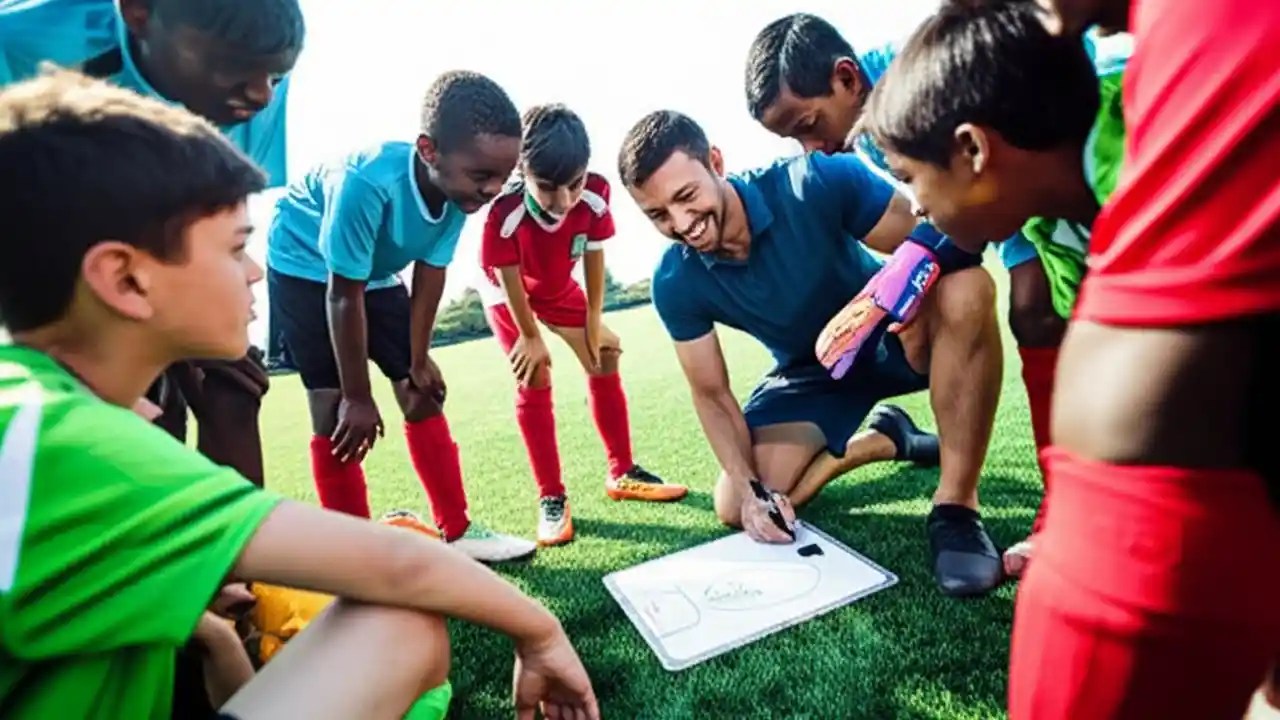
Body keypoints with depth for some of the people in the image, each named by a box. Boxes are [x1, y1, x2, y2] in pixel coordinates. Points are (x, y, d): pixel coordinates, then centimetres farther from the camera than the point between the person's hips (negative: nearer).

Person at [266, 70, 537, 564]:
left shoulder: (459, 185, -22)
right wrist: (358, 397, -22)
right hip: (304, 267, -5)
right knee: (334, 407, -11)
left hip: (377, 273, 6)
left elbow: (431, 273, -11)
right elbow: (343, 295, -30)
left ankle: (456, 531, 13)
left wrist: (418, 361, -6)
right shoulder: (367, 184, -40)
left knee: (424, 394, 2)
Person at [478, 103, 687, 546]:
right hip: (506, 294, -4)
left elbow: (594, 257, -16)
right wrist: (531, 337, -15)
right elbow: (510, 280, -26)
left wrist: (595, 322, -9)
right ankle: (551, 498, -1)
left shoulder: (595, 195, -31)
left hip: (560, 289, 4)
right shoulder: (505, 213, -40)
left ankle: (622, 473, 16)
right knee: (535, 381, -12)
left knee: (605, 361, 1)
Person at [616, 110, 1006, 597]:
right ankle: (884, 438, 13)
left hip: (892, 335, -2)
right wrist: (751, 487, -21)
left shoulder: (817, 182, -28)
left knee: (965, 288, -36)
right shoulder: (675, 283, -20)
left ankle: (956, 506, -23)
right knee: (736, 509, -7)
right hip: (811, 372, 3)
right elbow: (712, 395, -10)